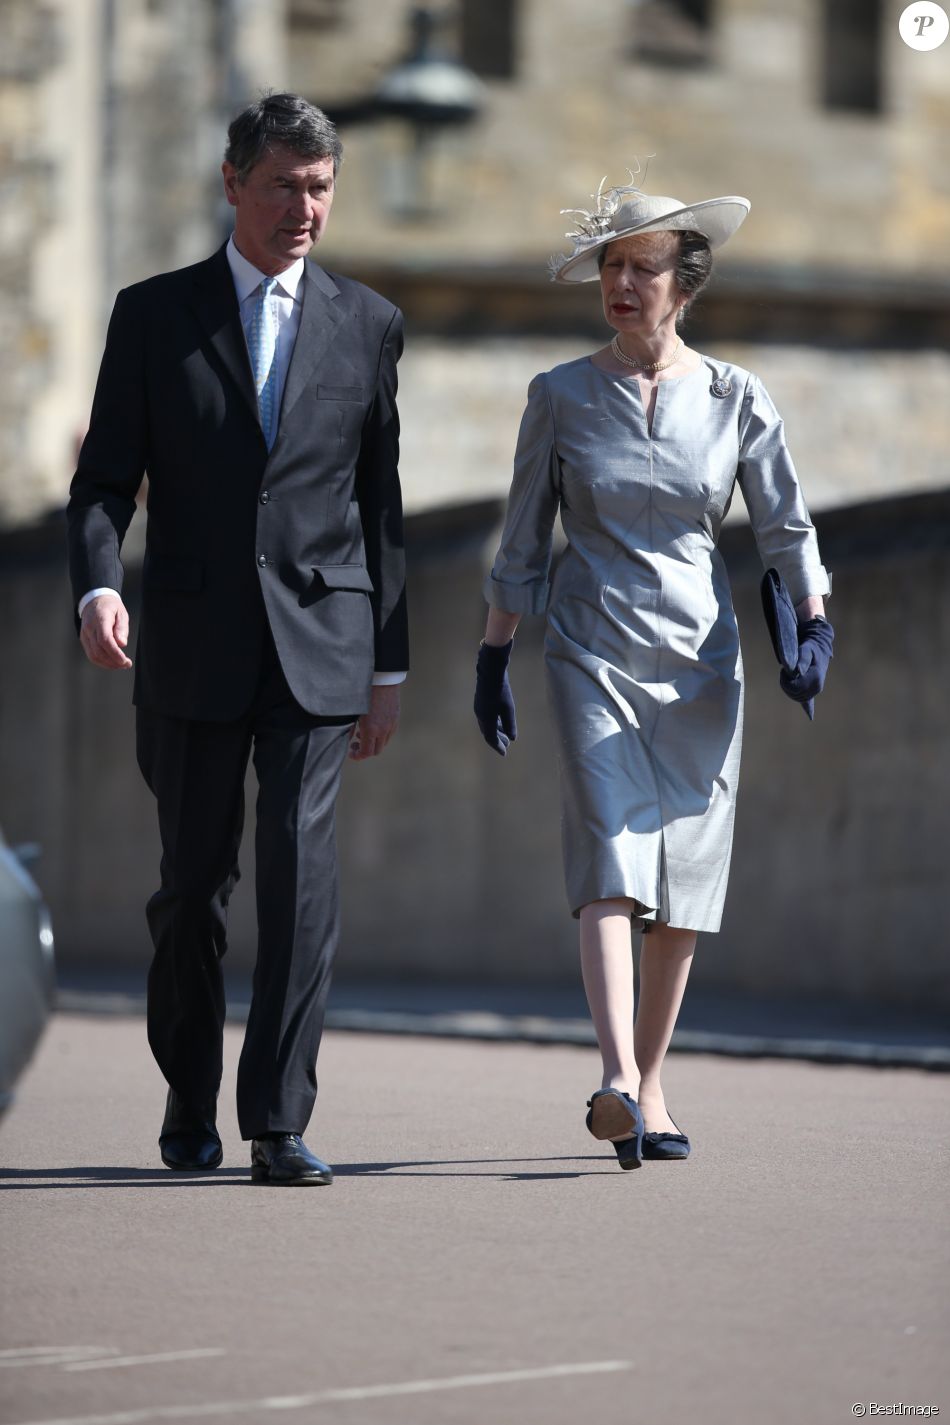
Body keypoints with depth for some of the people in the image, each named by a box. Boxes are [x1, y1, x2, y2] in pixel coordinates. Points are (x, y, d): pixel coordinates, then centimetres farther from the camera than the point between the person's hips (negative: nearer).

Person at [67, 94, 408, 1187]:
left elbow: (379, 505, 13)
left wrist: (389, 664, 11)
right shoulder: (154, 315, 5)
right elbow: (104, 479, 2)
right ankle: (190, 1103, 27)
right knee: (192, 885, 8)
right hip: (192, 646, 0)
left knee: (302, 877, -12)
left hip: (320, 645, 0)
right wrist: (97, 588, -18)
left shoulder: (366, 325, 10)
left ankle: (279, 1124, -9)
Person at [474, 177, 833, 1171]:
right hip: (592, 650, -2)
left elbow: (786, 527, 5)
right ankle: (618, 1081, -31)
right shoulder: (561, 396, 3)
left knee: (685, 876, 3)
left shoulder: (735, 399, 4)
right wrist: (493, 658, 6)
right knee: (611, 853, -18)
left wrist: (813, 624, -11)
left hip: (698, 658, 2)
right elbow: (522, 542, 8)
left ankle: (647, 1090, 16)